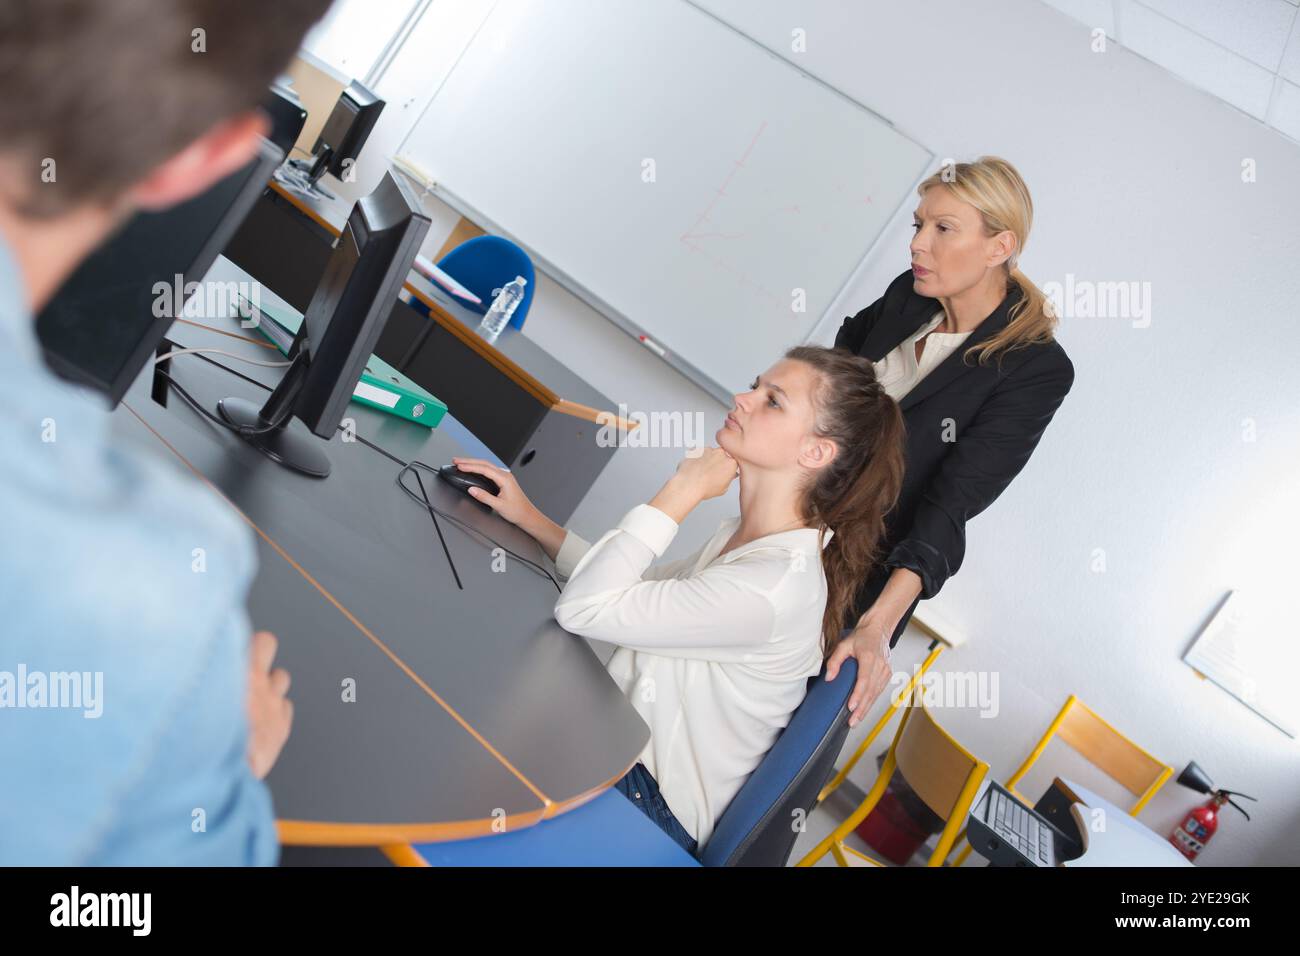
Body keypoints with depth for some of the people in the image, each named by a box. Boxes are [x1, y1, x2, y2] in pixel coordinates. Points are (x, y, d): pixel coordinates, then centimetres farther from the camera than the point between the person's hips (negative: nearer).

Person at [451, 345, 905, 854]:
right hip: (620, 748, 8)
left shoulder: (778, 585, -30)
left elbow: (582, 607, -29)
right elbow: (632, 592, 9)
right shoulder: (746, 535, 0)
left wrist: (683, 489, -23)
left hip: (650, 805, -8)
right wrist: (528, 516, 2)